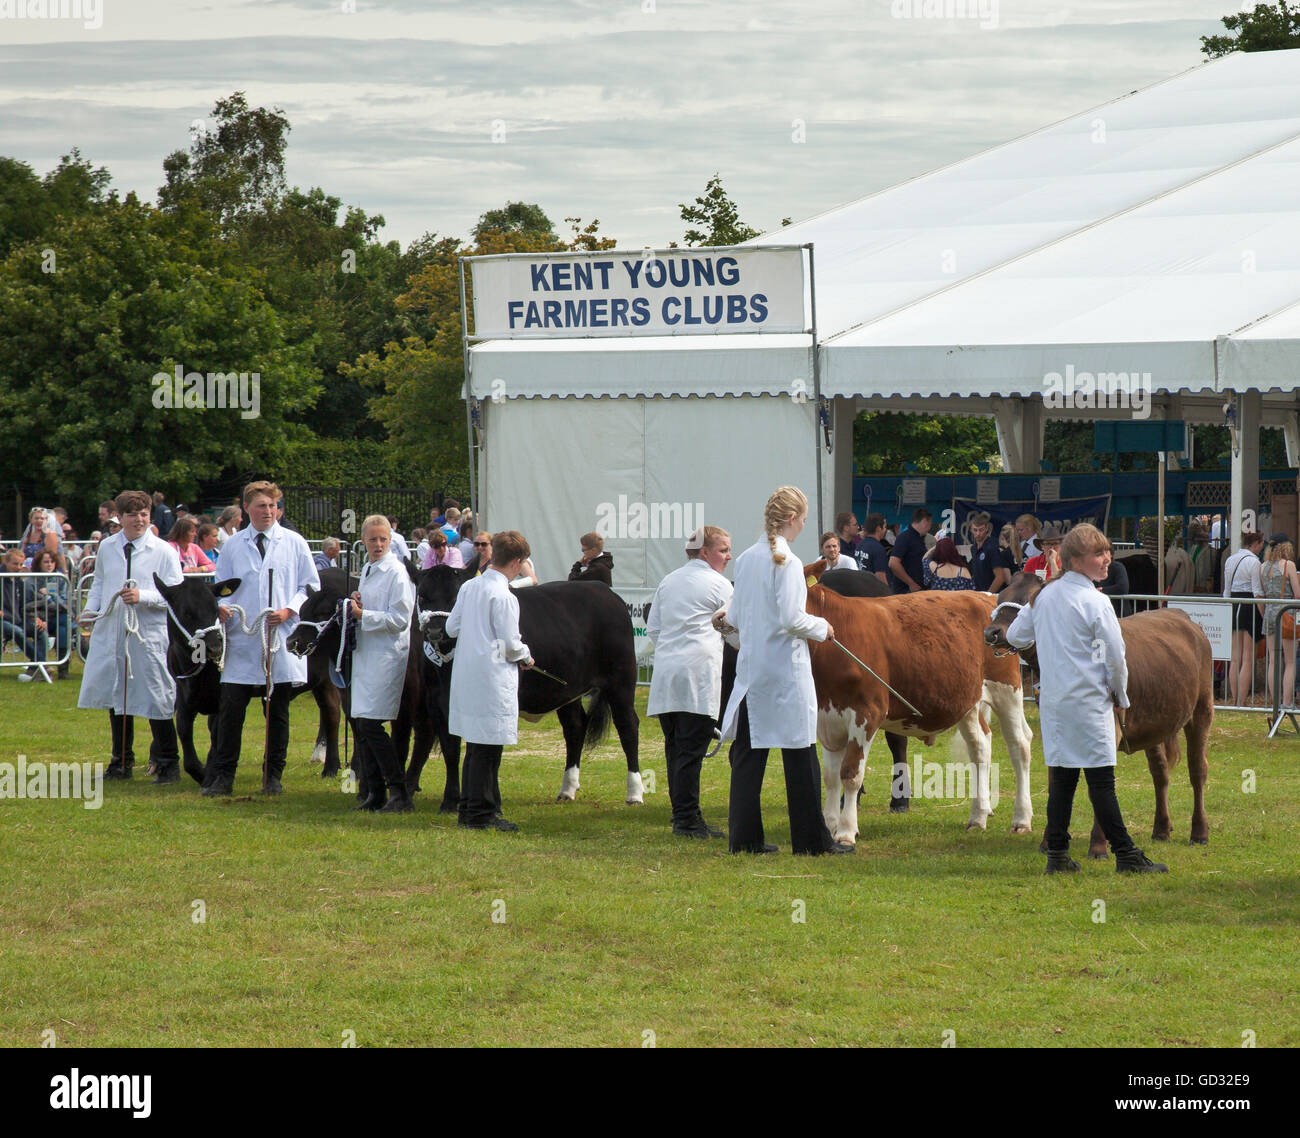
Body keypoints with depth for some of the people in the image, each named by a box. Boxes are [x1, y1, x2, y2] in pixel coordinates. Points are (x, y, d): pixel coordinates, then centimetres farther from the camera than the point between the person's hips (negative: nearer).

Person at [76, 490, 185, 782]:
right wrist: (91, 609, 5)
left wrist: (142, 597, -20)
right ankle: (121, 761, 24)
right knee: (116, 697, 11)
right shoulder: (107, 548, 9)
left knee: (156, 698, -3)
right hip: (111, 630, 4)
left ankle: (168, 764, 8)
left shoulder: (163, 551, -4)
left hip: (149, 634, -4)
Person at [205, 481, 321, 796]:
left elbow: (310, 586, 6)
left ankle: (274, 776, 16)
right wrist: (222, 606, -8)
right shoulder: (232, 546, 9)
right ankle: (222, 777, 1)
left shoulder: (294, 543, 6)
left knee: (277, 713, 6)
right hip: (241, 641, 1)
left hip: (281, 641, 0)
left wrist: (288, 610, -10)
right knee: (230, 709, -4)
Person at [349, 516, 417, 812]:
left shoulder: (396, 572, -10)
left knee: (370, 724, -13)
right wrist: (356, 604, 5)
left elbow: (399, 619, -15)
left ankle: (400, 794, -8)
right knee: (361, 725, 8)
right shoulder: (367, 570, 17)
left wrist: (362, 614, -15)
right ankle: (376, 794, 14)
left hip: (388, 655, -9)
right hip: (364, 655, 9)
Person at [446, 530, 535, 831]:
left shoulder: (469, 587, 7)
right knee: (487, 748, -2)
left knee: (475, 745, 17)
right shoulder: (504, 597, -15)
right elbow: (510, 644, -15)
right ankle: (480, 813, 0)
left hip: (464, 675, 8)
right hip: (493, 678, -8)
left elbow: (452, 627, 11)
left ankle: (467, 809, 22)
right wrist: (525, 657, 4)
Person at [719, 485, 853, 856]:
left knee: (748, 752, 9)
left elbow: (735, 616, 12)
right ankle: (811, 837, 4)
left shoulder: (746, 559, 8)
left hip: (750, 668, 7)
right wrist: (821, 627, -2)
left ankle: (744, 837, 10)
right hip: (785, 668, -7)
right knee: (799, 753, 0)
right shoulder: (787, 562, -14)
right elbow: (791, 619, -20)